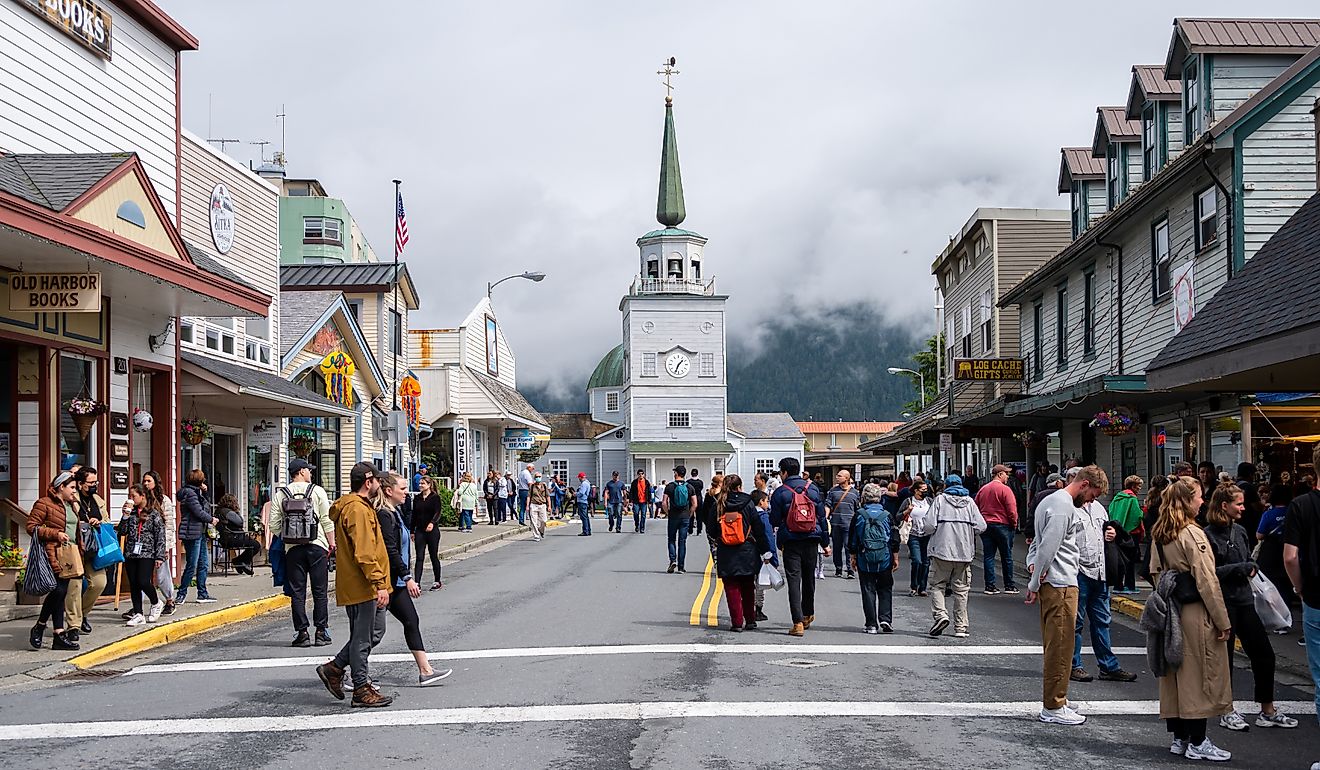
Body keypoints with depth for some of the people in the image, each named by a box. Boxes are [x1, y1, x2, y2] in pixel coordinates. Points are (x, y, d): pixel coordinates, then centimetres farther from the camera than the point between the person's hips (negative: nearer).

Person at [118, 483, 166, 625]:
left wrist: (159, 556, -8)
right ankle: (138, 615, 11)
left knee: (143, 582, -14)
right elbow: (122, 532, 4)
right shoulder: (131, 512, 10)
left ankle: (156, 603, 13)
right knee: (133, 585, 5)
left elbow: (160, 535, -4)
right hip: (131, 553, 5)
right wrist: (125, 516, -8)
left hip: (147, 554, -5)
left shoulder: (154, 513, -3)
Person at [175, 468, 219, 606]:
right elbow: (199, 512, -17)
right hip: (192, 534, -10)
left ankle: (202, 594, 15)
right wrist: (211, 520, -1)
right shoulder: (189, 493, -14)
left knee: (203, 564, 11)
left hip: (200, 533, 10)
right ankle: (181, 595, 2)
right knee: (191, 566, -6)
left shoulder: (195, 492, 15)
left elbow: (203, 505, 25)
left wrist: (204, 492, 11)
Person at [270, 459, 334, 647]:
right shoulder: (317, 491, -1)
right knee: (320, 591, 5)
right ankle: (321, 632, 6)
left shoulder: (280, 494, 3)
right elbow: (327, 521, -3)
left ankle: (301, 633, 3)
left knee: (297, 592, 5)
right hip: (317, 546, -1)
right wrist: (331, 543, 6)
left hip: (292, 548, 1)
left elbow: (274, 525, 1)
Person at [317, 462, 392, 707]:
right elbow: (364, 552, -24)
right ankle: (362, 690, 4)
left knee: (374, 631, 16)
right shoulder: (357, 509, -17)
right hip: (362, 586, -11)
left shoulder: (362, 507, 17)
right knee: (362, 638, -3)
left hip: (362, 586, 11)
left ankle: (334, 668, 22)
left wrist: (379, 582, 25)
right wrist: (379, 583, -24)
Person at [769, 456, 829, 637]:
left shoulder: (780, 492, -6)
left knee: (793, 580, -4)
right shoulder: (813, 488, 6)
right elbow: (822, 517, 7)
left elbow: (774, 521, -5)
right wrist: (825, 543, 12)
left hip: (791, 542, -4)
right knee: (809, 579, 19)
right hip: (811, 540, 4)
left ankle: (798, 622, -11)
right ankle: (808, 615, 34)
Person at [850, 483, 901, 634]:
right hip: (885, 560, 1)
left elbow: (852, 540, 3)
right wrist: (895, 558, 10)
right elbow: (895, 539, 2)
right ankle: (885, 620, -3)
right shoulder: (887, 515, 0)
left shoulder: (859, 515, -1)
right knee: (885, 590, 11)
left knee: (868, 591, 4)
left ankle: (871, 624, 3)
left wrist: (853, 557, 13)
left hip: (864, 561, 0)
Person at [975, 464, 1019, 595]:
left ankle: (990, 586, 3)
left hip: (985, 526, 5)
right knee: (1007, 557, 5)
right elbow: (1012, 510, -14)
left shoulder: (982, 490, 9)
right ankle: (1009, 586, 10)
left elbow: (976, 509, 12)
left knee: (989, 556, 6)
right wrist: (1014, 524, -1)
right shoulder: (1005, 489, -11)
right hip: (1002, 525, -5)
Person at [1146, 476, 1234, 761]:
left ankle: (1179, 738, 20)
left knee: (1175, 674, 13)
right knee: (1200, 676, 0)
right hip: (1196, 614, -8)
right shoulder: (1193, 535, -17)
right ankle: (1197, 743, 4)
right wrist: (1223, 622, -12)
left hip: (1171, 611, 8)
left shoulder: (1158, 535, 8)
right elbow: (1207, 582, -17)